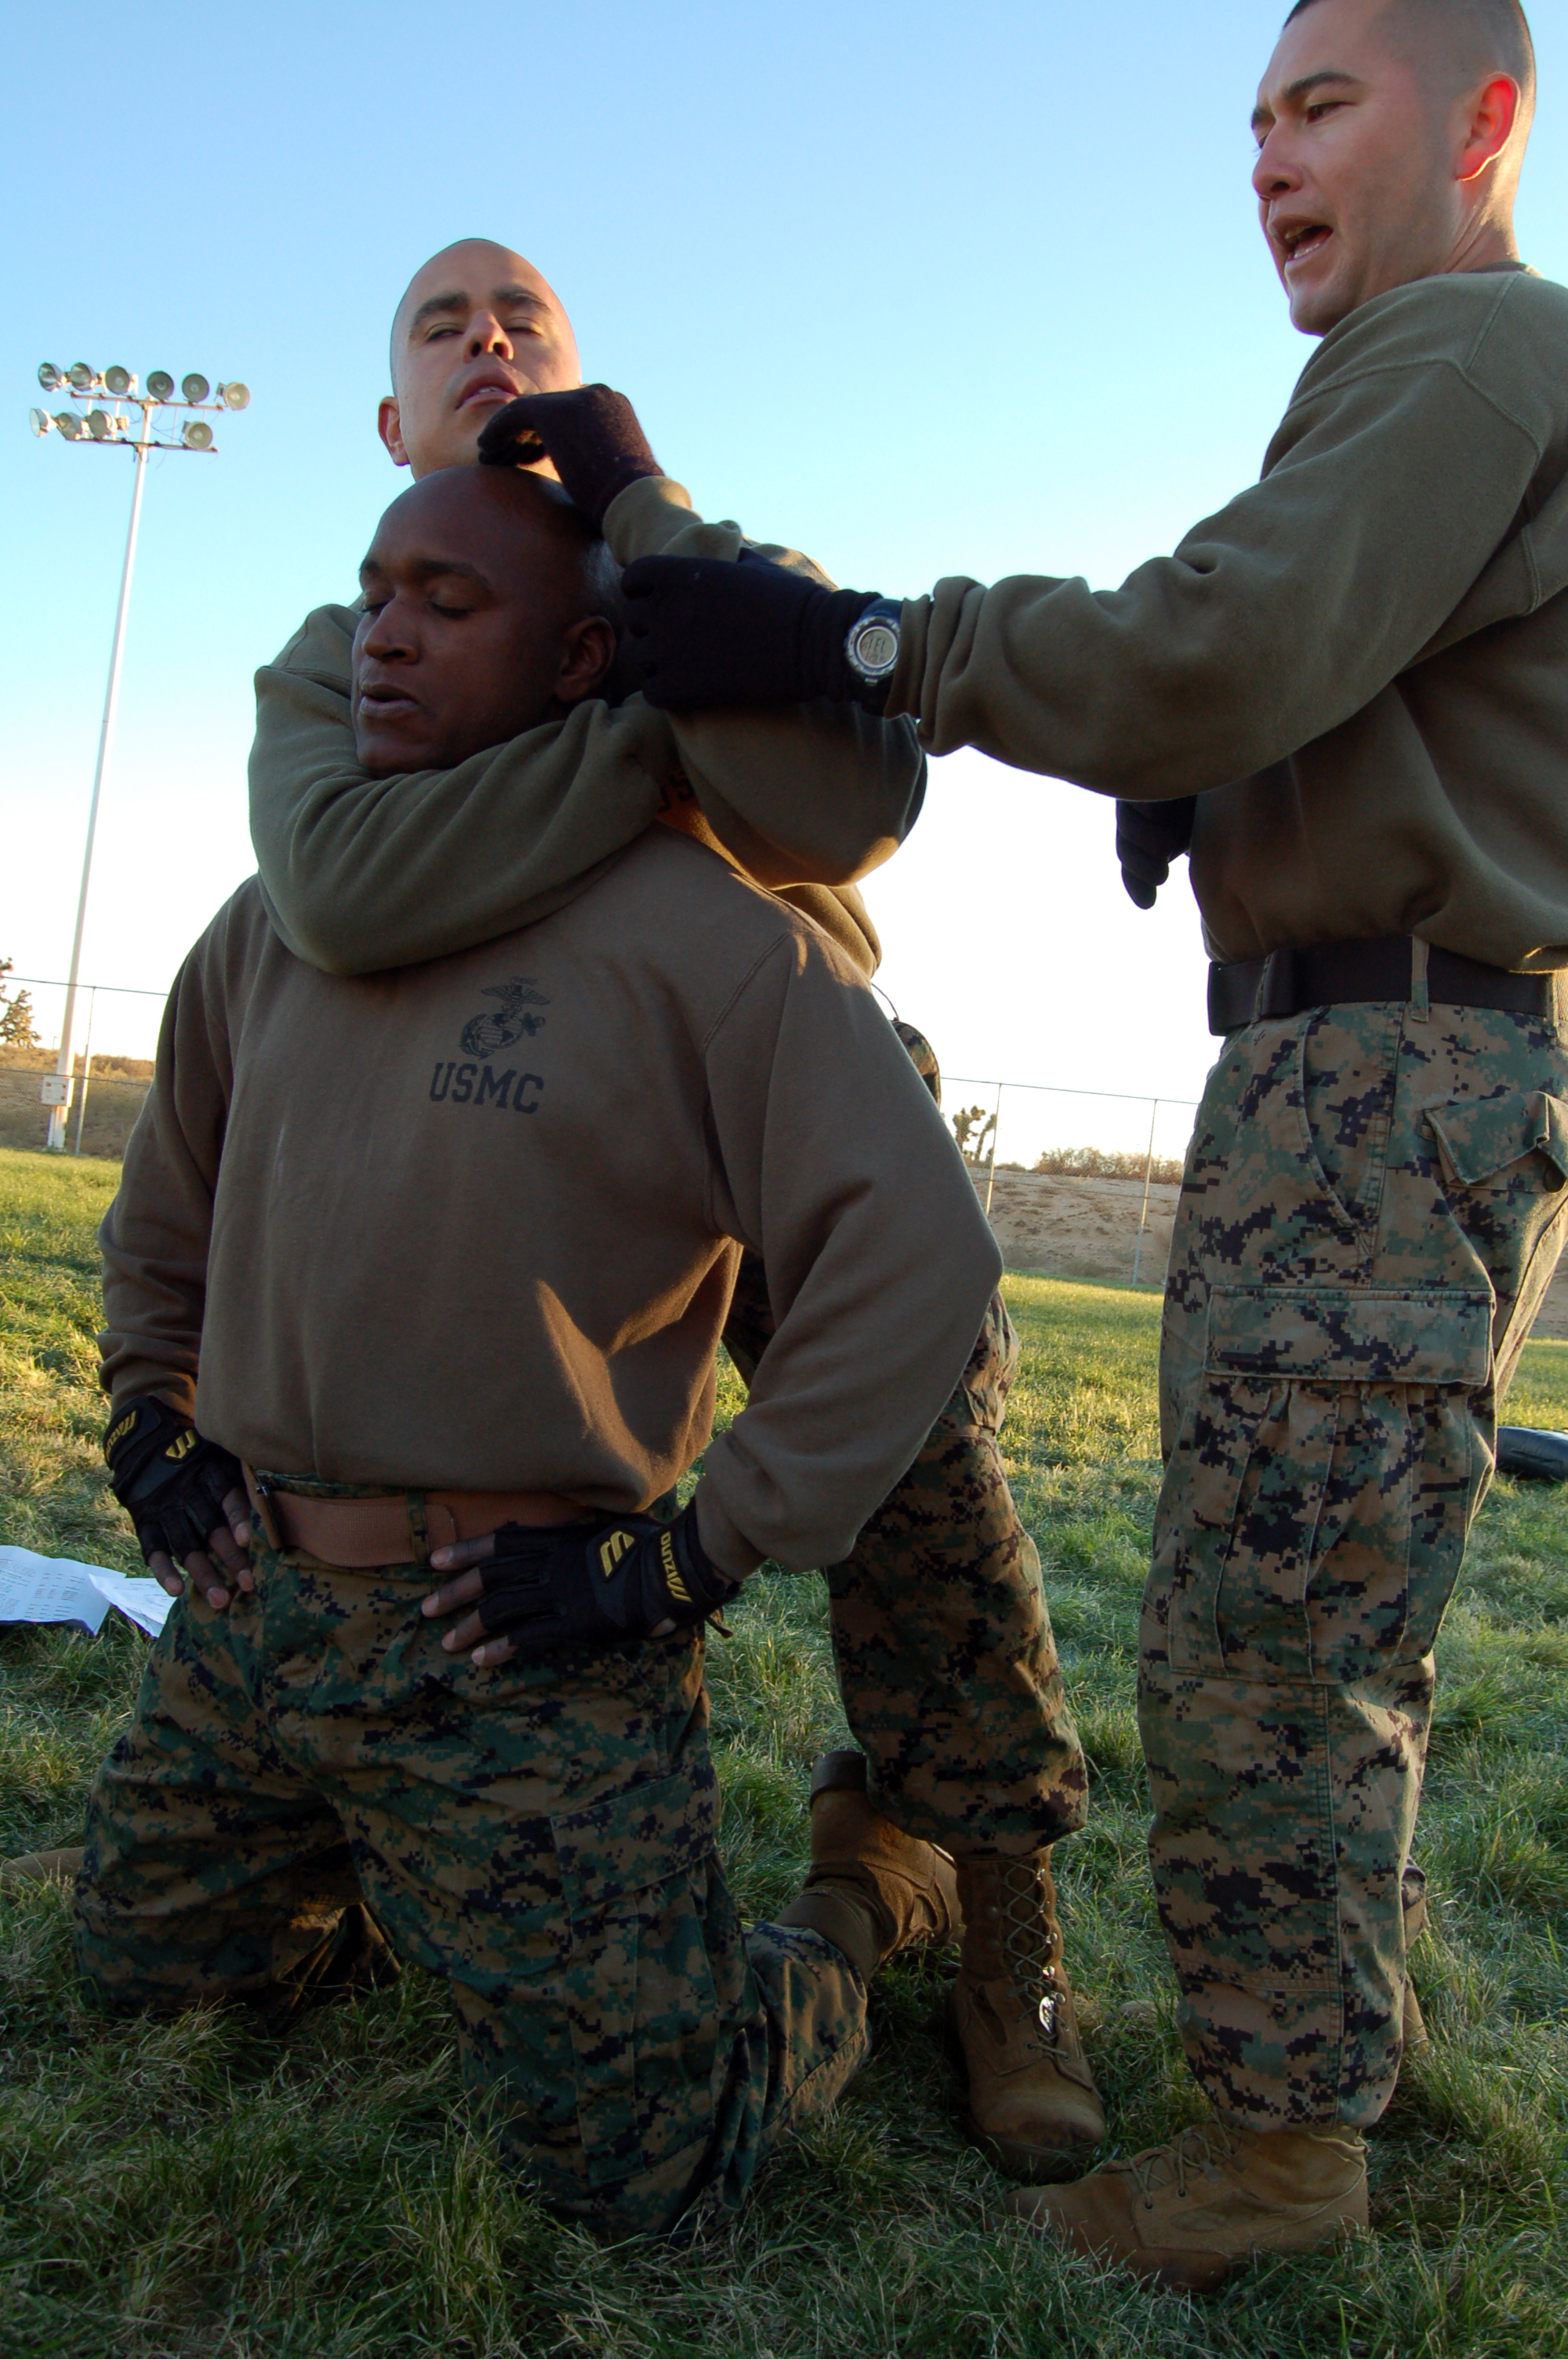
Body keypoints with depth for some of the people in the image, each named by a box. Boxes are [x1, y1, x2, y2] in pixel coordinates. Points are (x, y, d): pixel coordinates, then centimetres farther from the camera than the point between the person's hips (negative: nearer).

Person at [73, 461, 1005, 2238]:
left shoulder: (706, 934, -15)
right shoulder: (272, 927, 7)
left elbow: (919, 1256, -20)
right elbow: (169, 1200, 24)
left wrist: (702, 1555, -19)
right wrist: (150, 1413, 15)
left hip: (522, 1644, -6)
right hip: (258, 1608, 7)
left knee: (633, 2172, 2)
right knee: (137, 1959, 25)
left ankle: (871, 1899, 28)